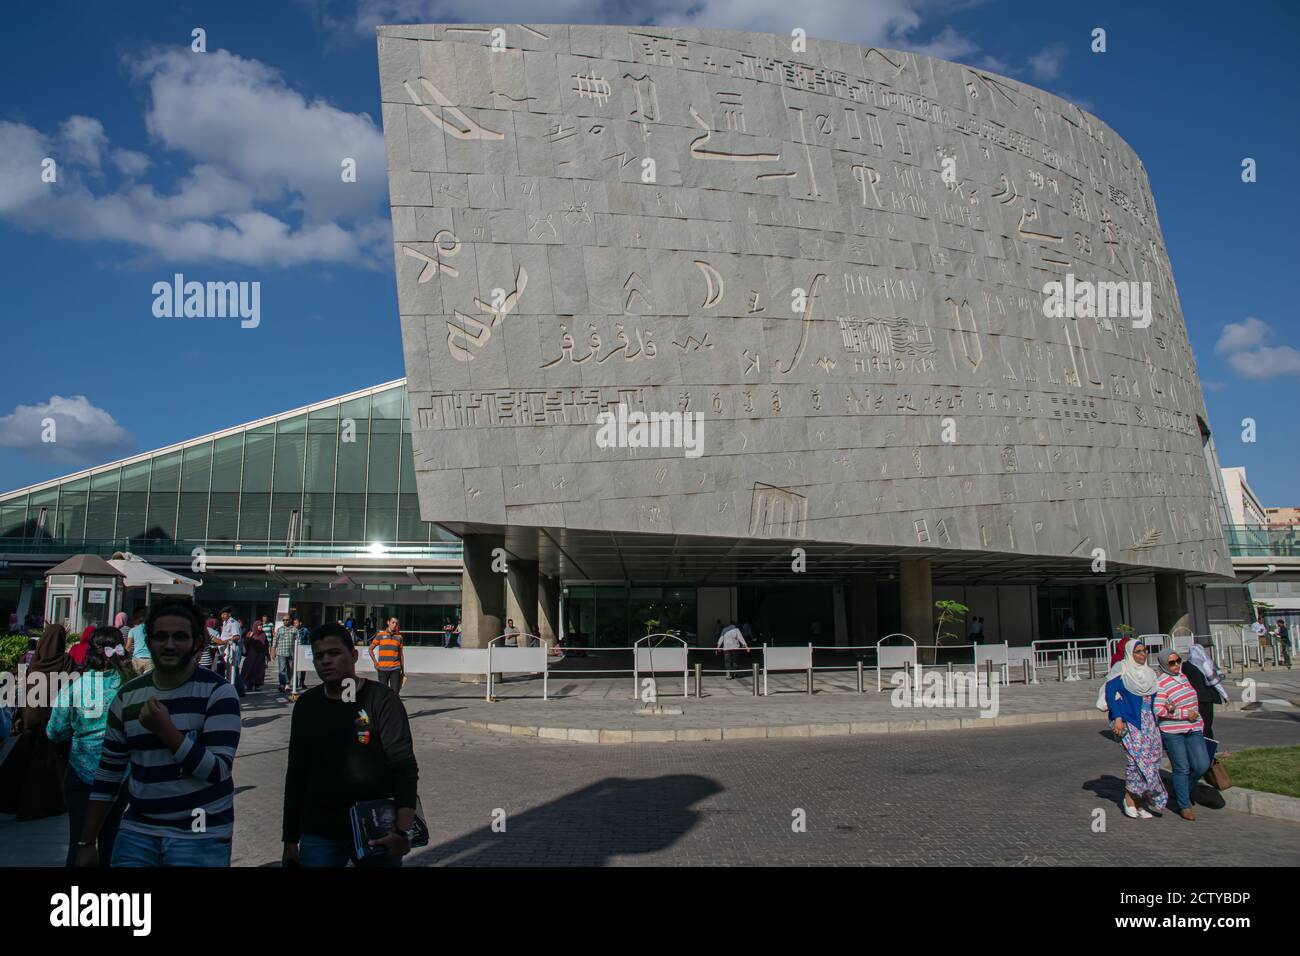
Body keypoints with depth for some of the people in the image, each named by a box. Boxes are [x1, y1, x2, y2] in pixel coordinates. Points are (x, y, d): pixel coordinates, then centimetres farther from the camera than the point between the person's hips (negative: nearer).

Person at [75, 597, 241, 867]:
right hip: (137, 832, 4)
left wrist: (165, 730, -23)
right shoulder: (127, 696, 4)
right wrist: (87, 842, 11)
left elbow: (218, 771, -17)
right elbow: (108, 773, 11)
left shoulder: (217, 691, -11)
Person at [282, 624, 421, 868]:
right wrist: (291, 839, 11)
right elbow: (296, 775, 12)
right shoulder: (306, 705, 6)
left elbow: (404, 767, -12)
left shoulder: (380, 699, -8)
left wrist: (404, 831, -21)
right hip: (319, 835, 3)